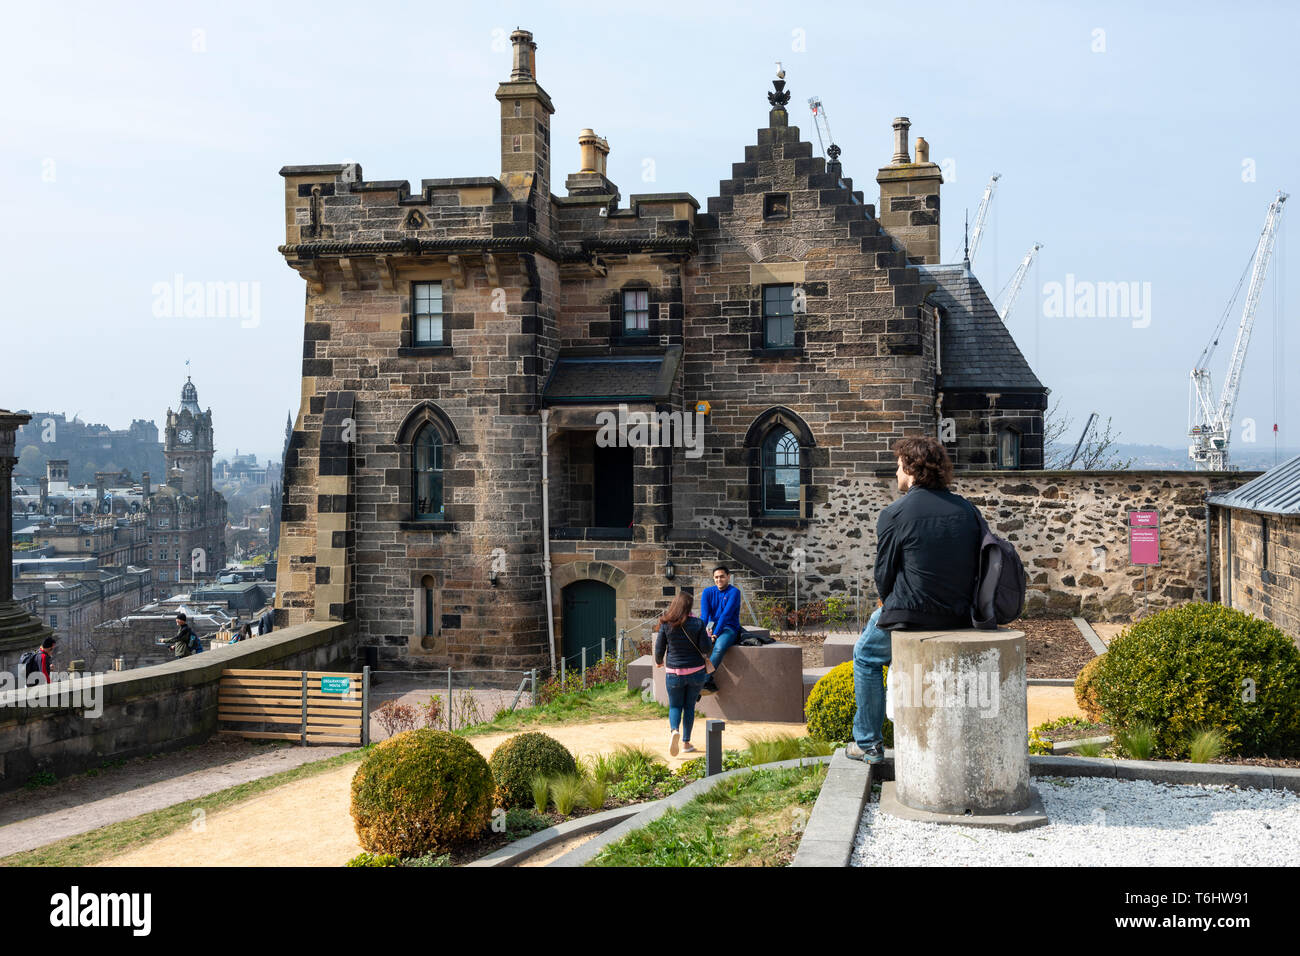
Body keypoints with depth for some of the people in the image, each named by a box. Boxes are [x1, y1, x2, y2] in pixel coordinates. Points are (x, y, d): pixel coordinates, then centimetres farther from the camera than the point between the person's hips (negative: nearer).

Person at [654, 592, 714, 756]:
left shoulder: (666, 625, -6)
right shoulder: (697, 624, -8)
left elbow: (659, 648, -2)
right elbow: (706, 647, -9)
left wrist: (659, 662, 18)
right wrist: (710, 638, 12)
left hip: (674, 673, 0)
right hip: (696, 671, 0)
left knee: (675, 706, 12)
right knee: (689, 707, 15)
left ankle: (674, 730, -17)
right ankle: (686, 742, 16)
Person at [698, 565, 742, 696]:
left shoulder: (734, 592, -5)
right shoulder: (708, 592, 10)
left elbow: (726, 614, -16)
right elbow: (704, 613, -5)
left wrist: (716, 634, -24)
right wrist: (704, 629, -22)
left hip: (728, 628, -4)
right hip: (711, 626, 5)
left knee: (719, 648, -36)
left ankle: (703, 682, -32)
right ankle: (710, 684, -28)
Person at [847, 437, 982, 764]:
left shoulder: (894, 514, -12)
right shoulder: (965, 508, 3)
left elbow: (884, 574, -7)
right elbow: (975, 566, 9)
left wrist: (888, 604, 13)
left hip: (913, 614, -5)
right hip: (960, 614, 6)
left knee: (866, 655, 22)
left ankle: (868, 743, 23)